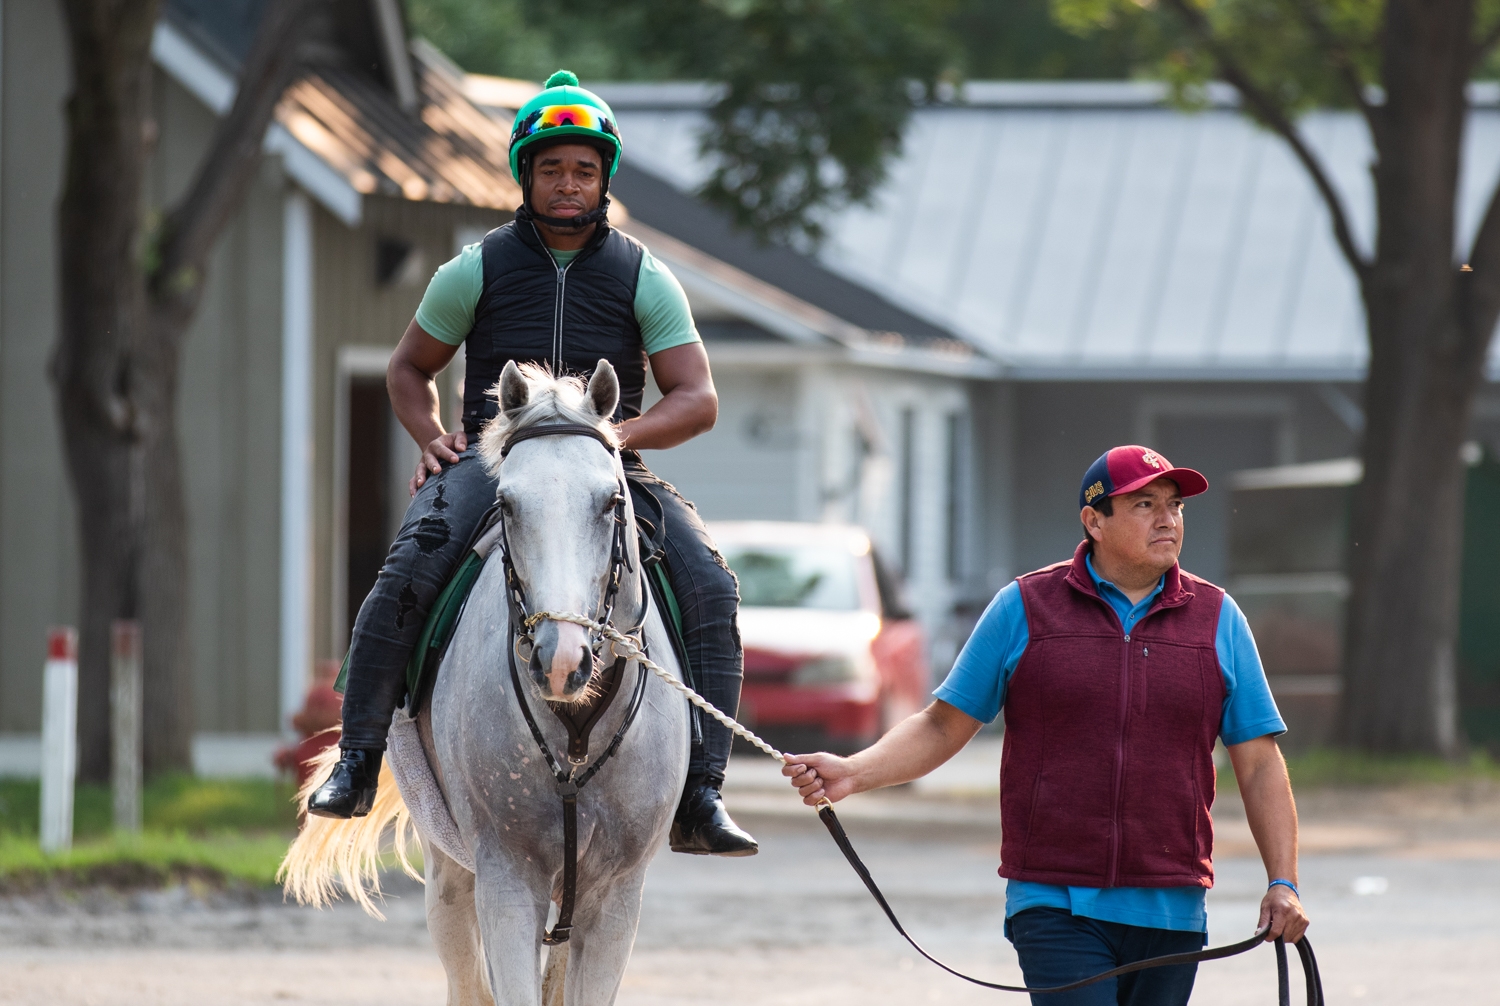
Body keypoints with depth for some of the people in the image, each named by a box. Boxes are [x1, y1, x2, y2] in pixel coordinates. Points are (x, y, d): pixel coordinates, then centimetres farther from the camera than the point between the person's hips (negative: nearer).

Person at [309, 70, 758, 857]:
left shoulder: (644, 280, 7)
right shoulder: (477, 271, 7)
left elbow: (697, 400, 2)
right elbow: (409, 370, 19)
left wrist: (624, 432, -17)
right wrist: (433, 439, -2)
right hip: (490, 461, -1)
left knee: (710, 586, -22)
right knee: (409, 570, -31)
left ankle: (700, 799, -19)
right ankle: (357, 762, -21)